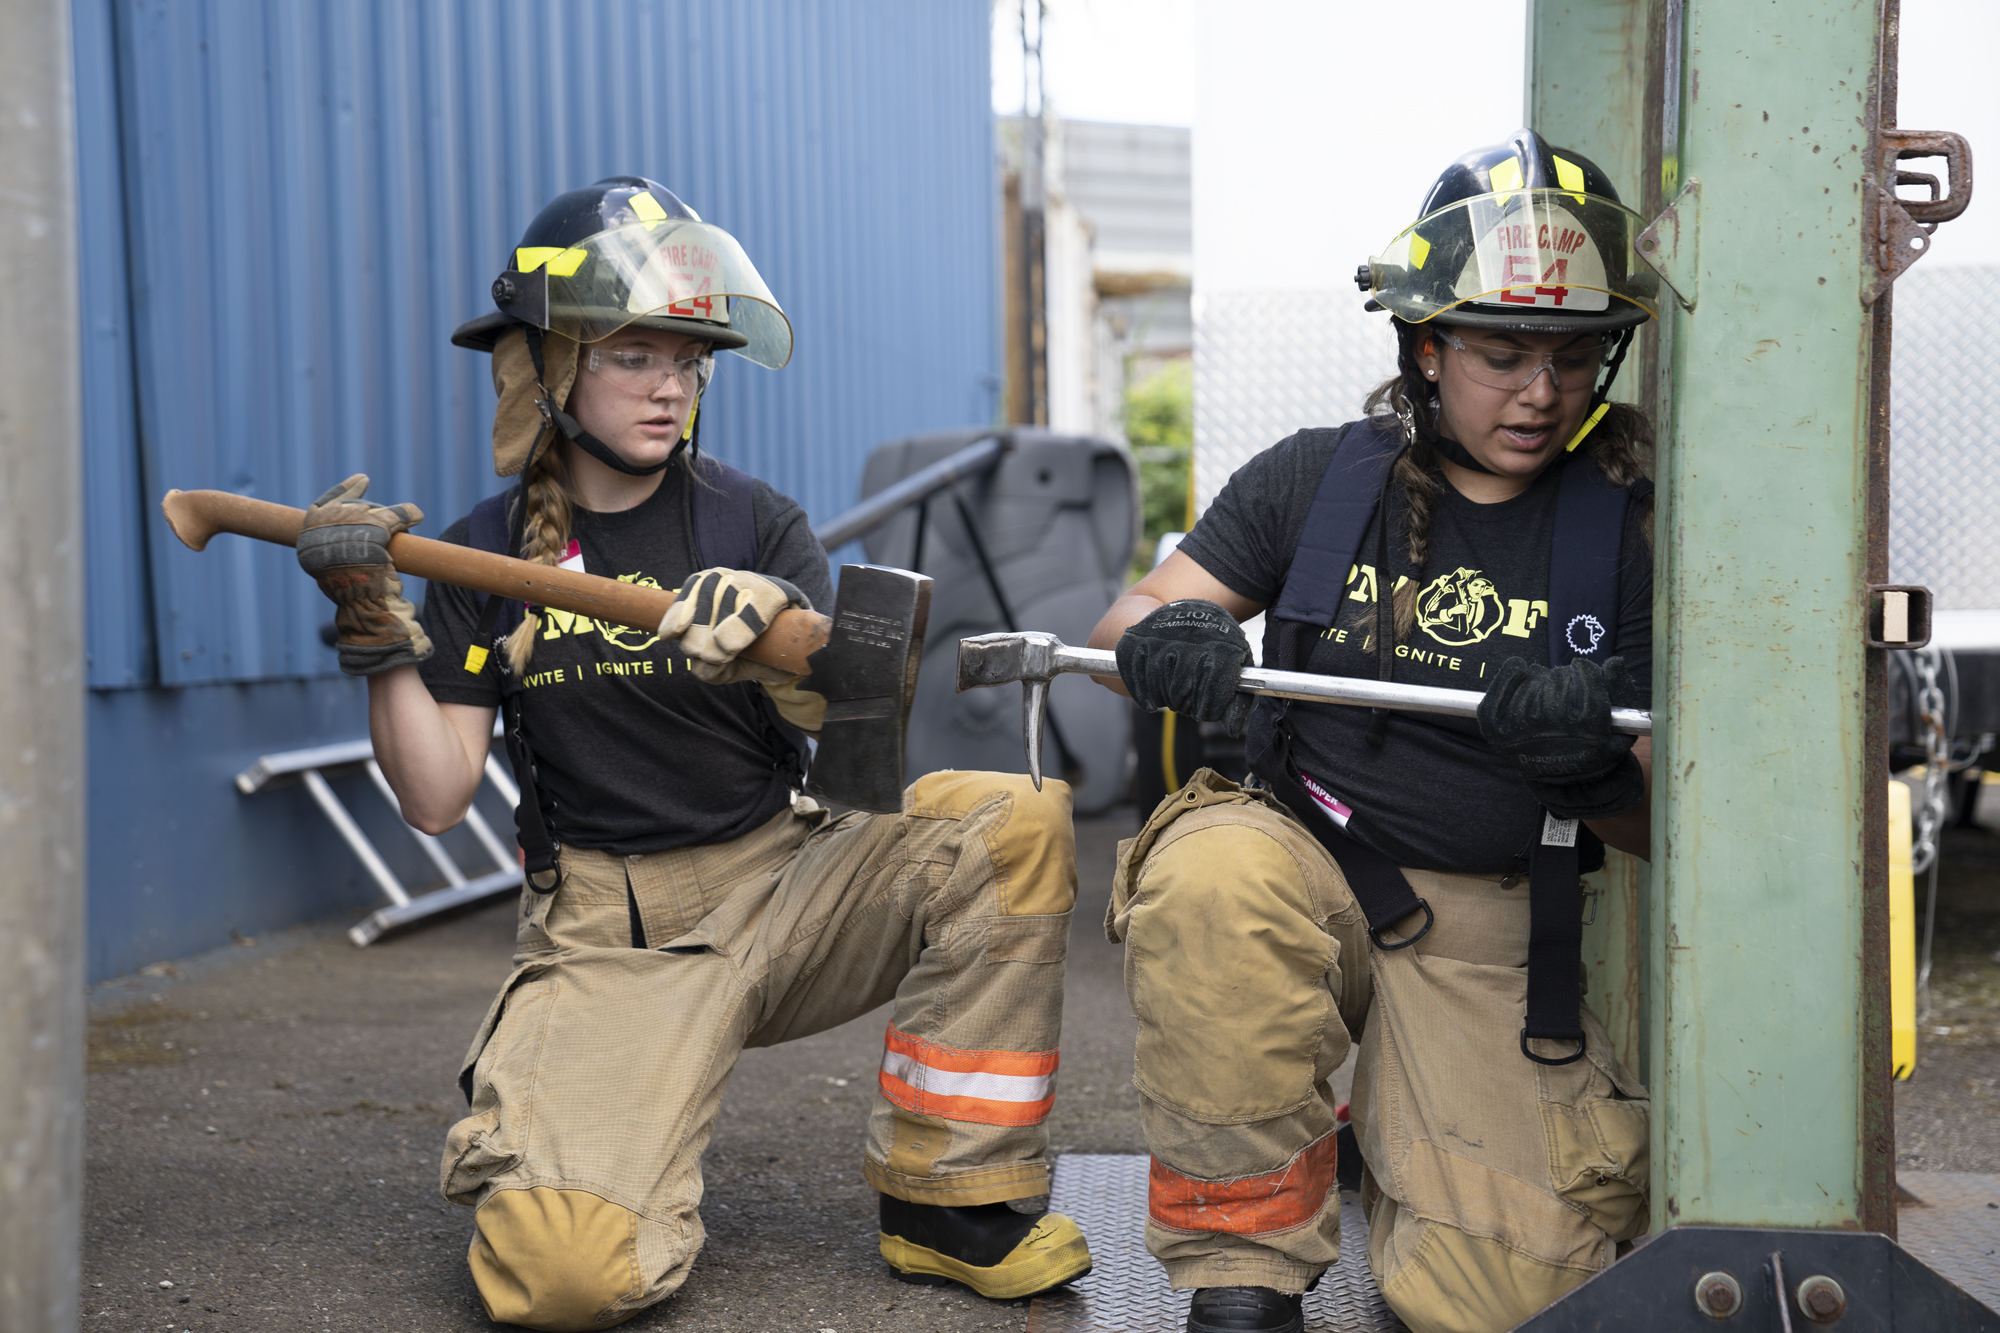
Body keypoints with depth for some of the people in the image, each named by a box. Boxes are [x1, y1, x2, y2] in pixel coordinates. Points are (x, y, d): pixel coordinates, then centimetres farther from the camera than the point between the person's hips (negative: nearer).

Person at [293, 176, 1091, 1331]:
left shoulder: (754, 523, 4)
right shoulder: (487, 557, 4)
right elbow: (438, 799, -2)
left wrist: (777, 634, -26)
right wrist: (380, 634, -14)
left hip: (785, 890, 2)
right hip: (609, 936, -2)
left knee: (1011, 820, -25)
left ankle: (950, 1203, -11)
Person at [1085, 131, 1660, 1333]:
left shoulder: (1632, 529, 0)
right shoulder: (1315, 480, 3)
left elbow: (1655, 825, 2)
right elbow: (1121, 632, 2)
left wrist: (1599, 769, -23)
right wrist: (1165, 638, -23)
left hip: (1491, 929, 0)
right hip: (1304, 866, 0)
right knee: (1211, 872, -36)